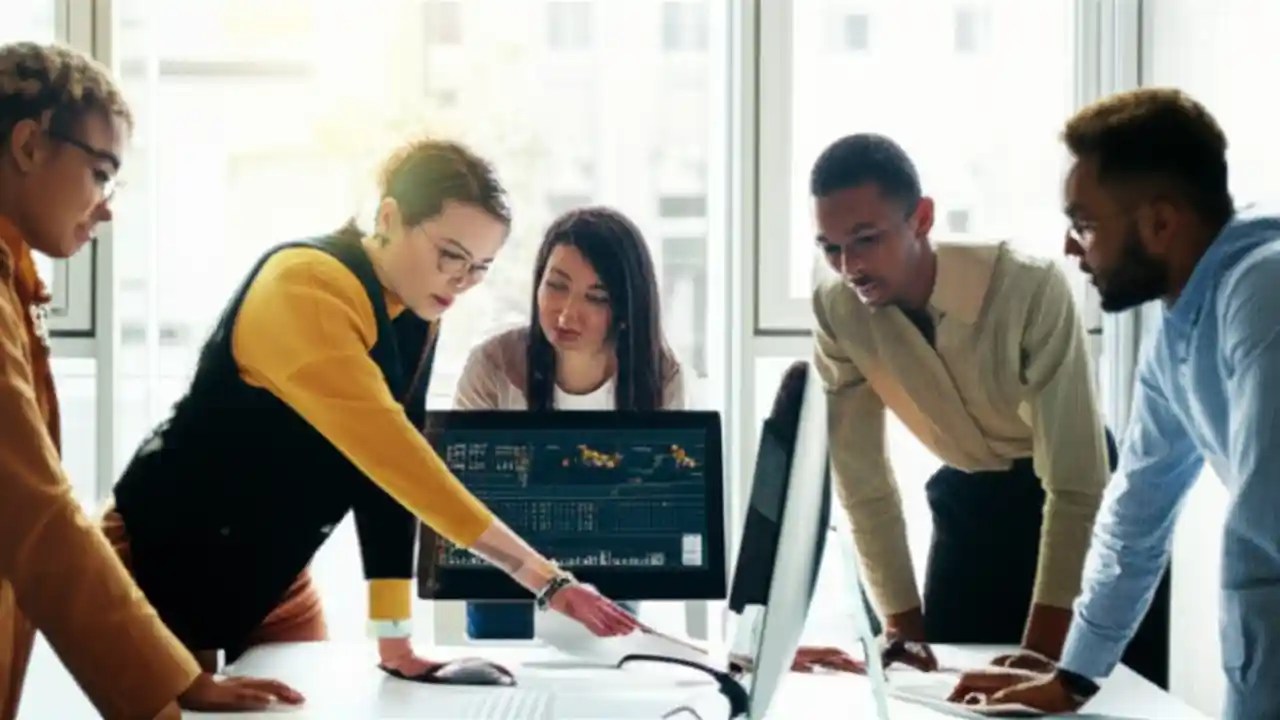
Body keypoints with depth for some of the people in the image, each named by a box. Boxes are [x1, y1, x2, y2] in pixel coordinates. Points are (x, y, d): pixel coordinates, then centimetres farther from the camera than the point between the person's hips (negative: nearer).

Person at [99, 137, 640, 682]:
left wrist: (393, 633, -13)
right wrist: (543, 577, -39)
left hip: (274, 577, 7)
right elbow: (385, 449, -36)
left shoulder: (416, 311, -2)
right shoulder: (304, 287, -27)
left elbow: (389, 465, -7)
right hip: (162, 563, -7)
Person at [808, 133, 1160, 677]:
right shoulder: (837, 312, -20)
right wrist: (903, 624, -17)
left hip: (1077, 494, -3)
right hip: (968, 497, 4)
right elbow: (861, 480, -13)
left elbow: (1076, 482, -32)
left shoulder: (1030, 288, -33)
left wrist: (1043, 645, -35)